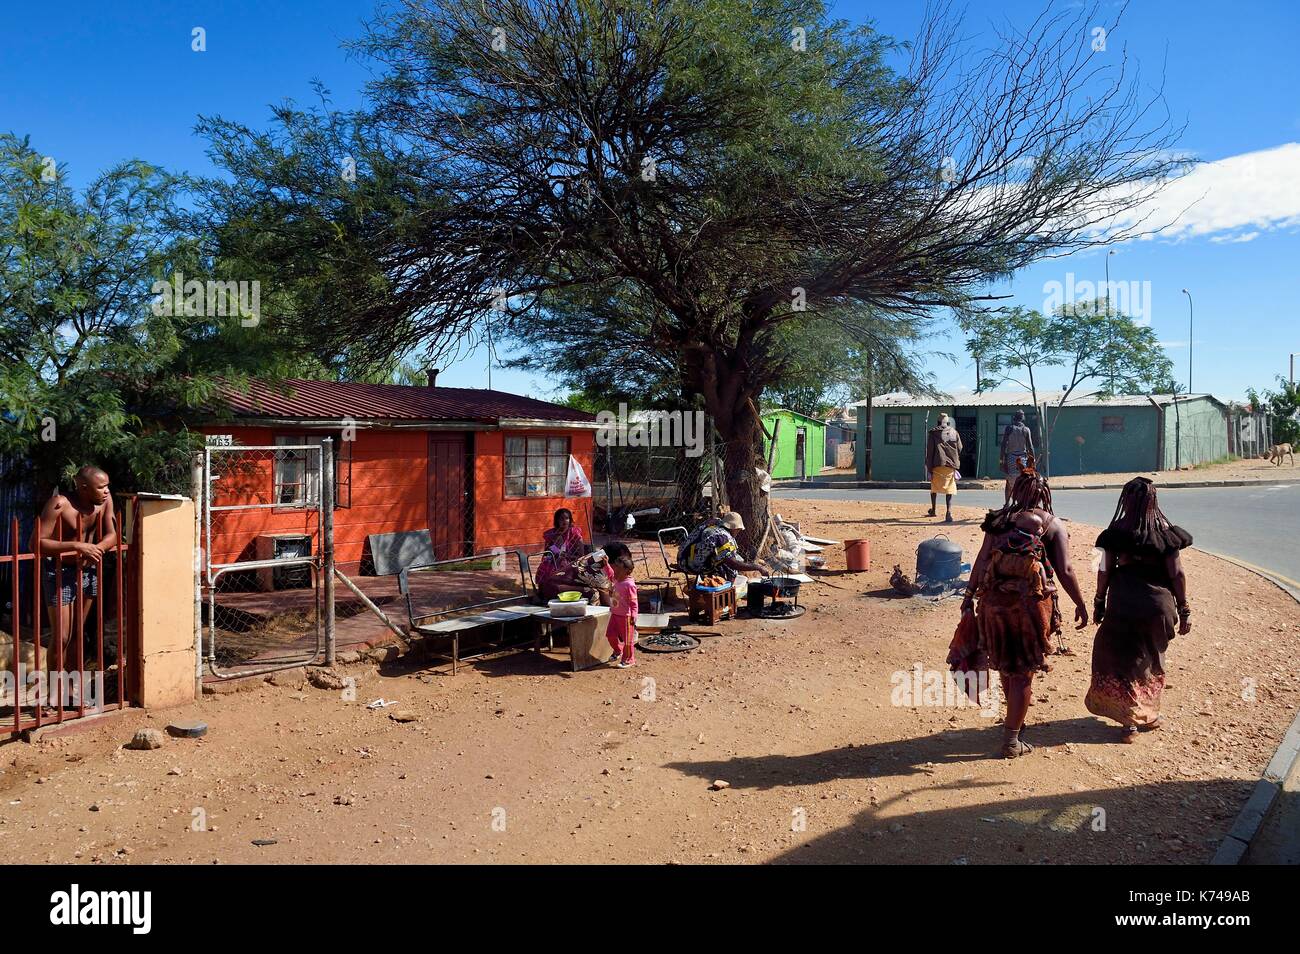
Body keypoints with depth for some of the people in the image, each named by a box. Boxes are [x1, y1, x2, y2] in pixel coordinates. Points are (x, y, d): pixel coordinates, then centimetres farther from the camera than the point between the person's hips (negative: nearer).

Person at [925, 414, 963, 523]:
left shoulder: (933, 433, 3)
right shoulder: (954, 432, 9)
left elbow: (929, 452, -1)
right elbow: (959, 449, 11)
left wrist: (929, 468, 0)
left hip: (938, 465, -1)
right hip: (951, 466, 1)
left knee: (934, 488, 18)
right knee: (949, 490, 1)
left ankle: (933, 511, 27)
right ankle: (949, 513, -14)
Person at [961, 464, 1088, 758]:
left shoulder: (998, 520, 7)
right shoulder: (1052, 524, -1)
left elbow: (981, 561, 1)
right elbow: (1065, 571, -5)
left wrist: (969, 596, 6)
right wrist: (1080, 604, 6)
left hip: (995, 599, 3)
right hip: (1032, 602, -3)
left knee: (1005, 665, 21)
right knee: (1024, 673, 6)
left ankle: (1015, 720, 40)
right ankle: (1011, 741, 10)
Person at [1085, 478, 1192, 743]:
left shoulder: (1116, 533, -6)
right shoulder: (1165, 532, -4)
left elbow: (1105, 571, -4)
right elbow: (1177, 574, -3)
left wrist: (1099, 602, 7)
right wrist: (1184, 610, 4)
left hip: (1123, 607, -2)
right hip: (1159, 607, 2)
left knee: (1123, 662, 8)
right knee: (1151, 661, 22)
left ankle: (1130, 722, 3)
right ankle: (1149, 713, 35)